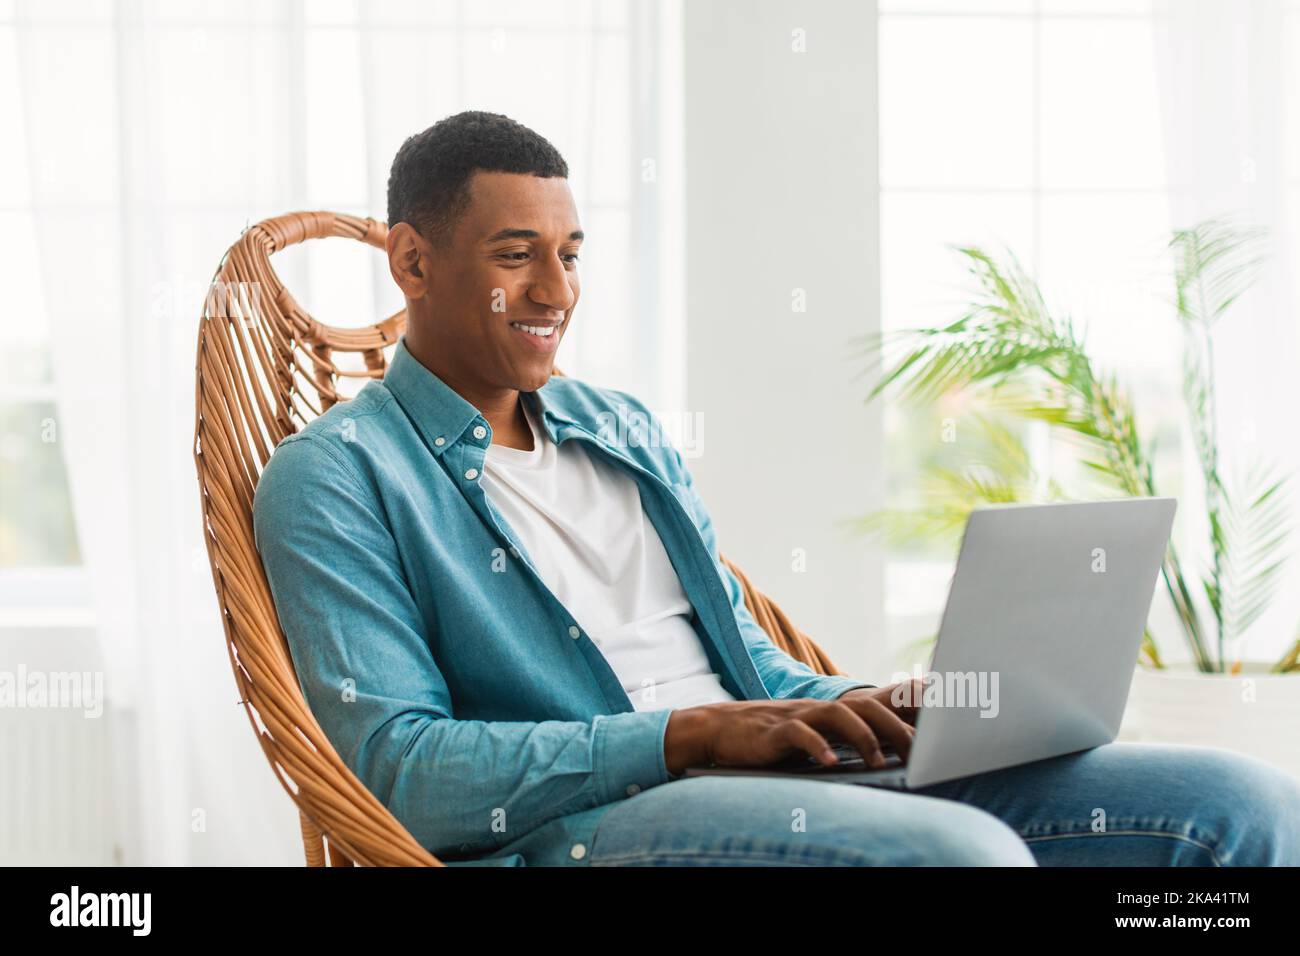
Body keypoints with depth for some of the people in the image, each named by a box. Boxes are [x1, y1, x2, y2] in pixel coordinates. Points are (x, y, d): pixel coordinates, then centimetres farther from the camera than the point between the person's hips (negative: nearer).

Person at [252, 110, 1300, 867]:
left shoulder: (622, 426, 24)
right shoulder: (332, 477, 3)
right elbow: (396, 766, -9)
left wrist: (894, 708, 2)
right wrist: (692, 737, -18)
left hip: (774, 781, 7)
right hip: (578, 828, -7)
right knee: (962, 850, -39)